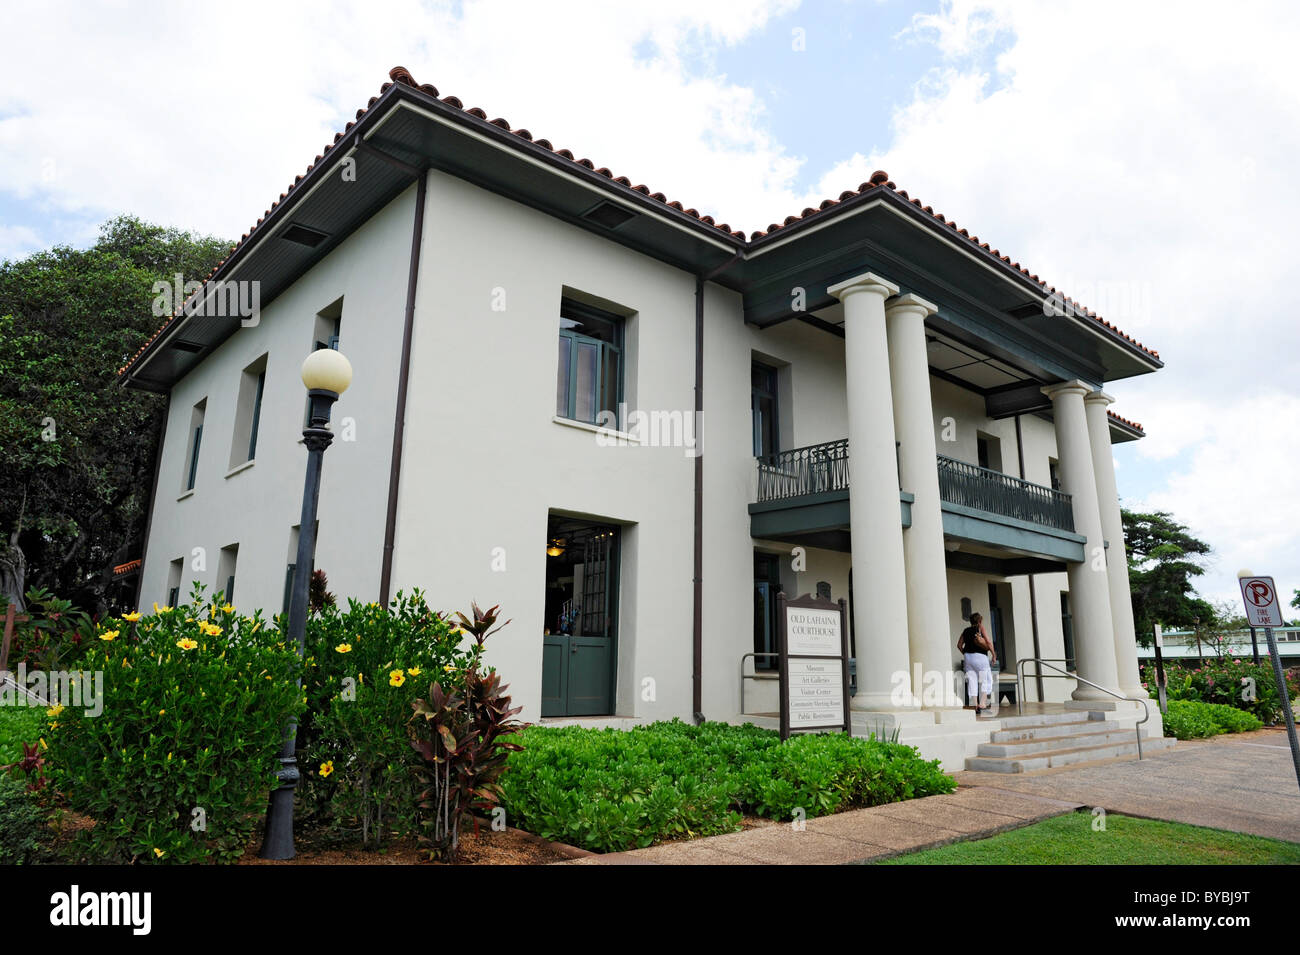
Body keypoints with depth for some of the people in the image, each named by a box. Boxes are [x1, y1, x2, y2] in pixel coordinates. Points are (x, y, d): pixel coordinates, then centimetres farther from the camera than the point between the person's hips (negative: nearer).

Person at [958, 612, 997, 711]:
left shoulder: (966, 631, 13)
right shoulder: (981, 629, 0)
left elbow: (959, 645, 10)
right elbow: (988, 642, -9)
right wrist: (994, 654, 1)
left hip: (967, 656, 5)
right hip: (979, 656, -5)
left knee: (971, 681, 4)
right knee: (986, 680, 5)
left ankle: (974, 705, 1)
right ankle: (982, 703, -7)